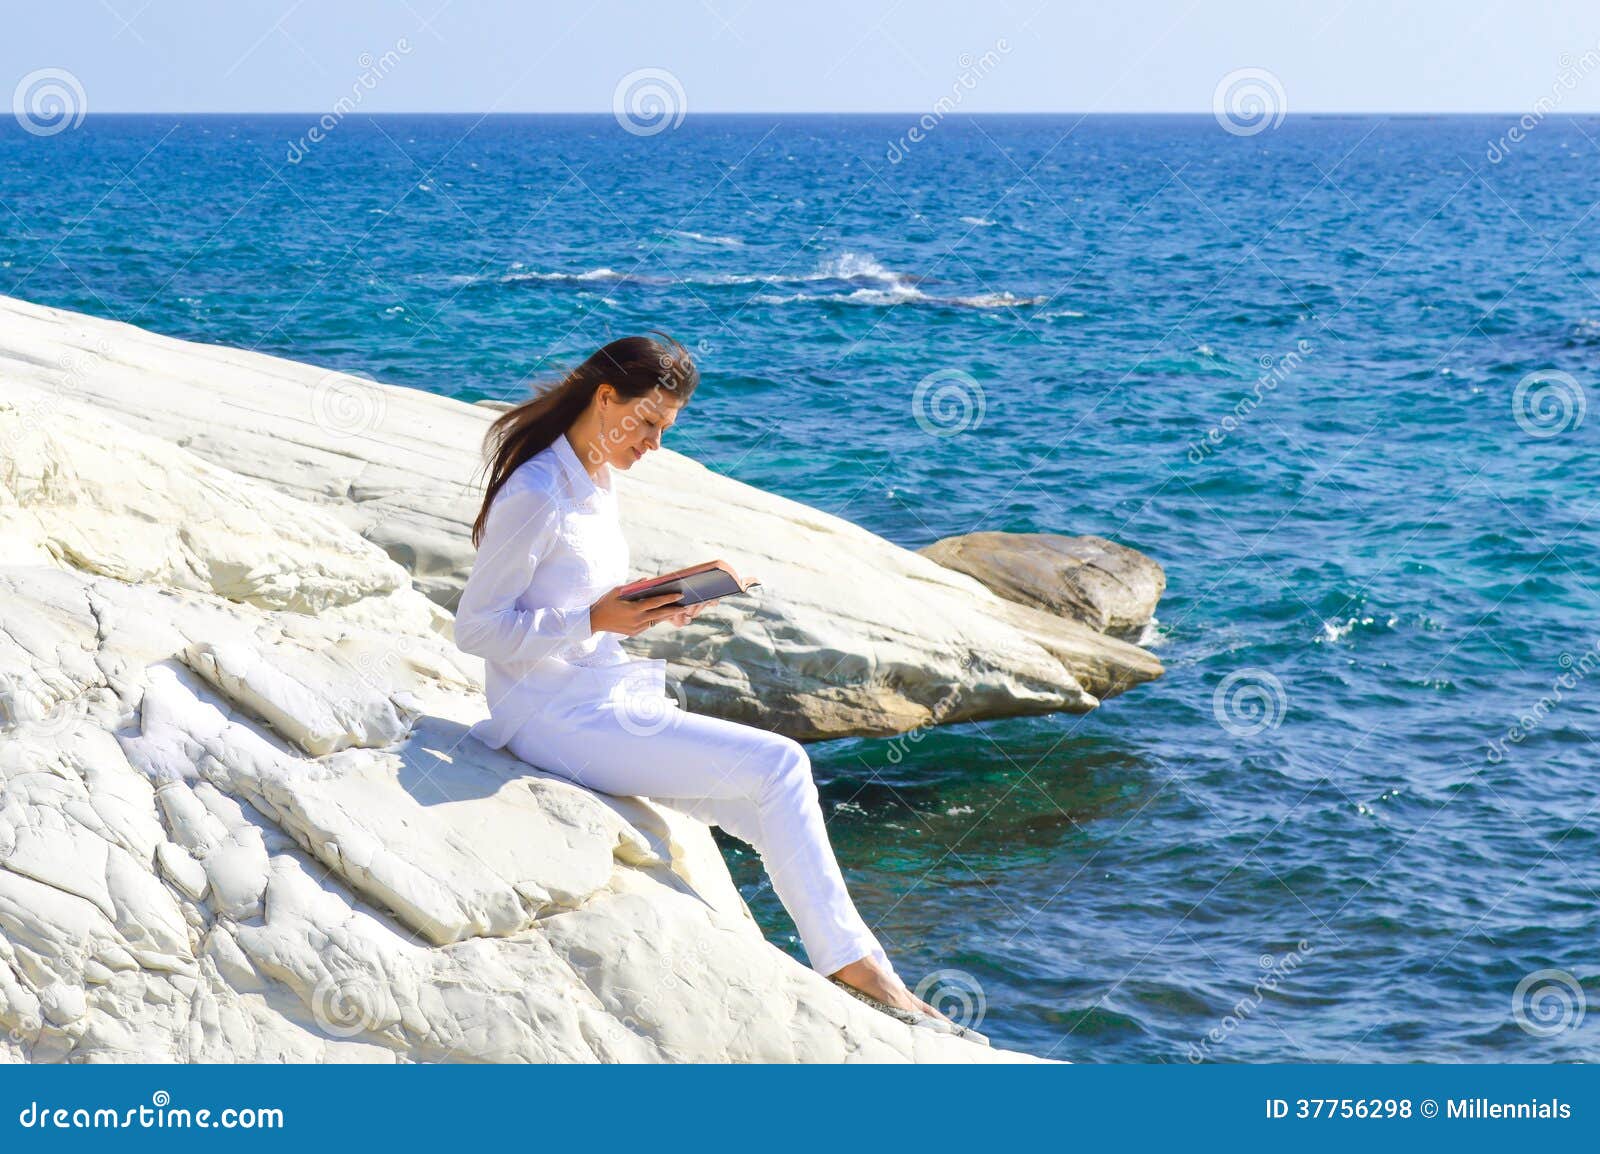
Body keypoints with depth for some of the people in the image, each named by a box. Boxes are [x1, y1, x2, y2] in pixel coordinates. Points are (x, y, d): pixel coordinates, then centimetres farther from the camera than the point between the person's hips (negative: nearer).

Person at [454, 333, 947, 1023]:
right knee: (779, 765, -13)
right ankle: (847, 958, -1)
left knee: (775, 811, 1)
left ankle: (862, 968, 2)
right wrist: (598, 620, -24)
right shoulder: (537, 495, -17)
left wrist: (649, 612, 2)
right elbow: (475, 628, -16)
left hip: (597, 697, 9)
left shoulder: (592, 479, 12)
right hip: (554, 714, -9)